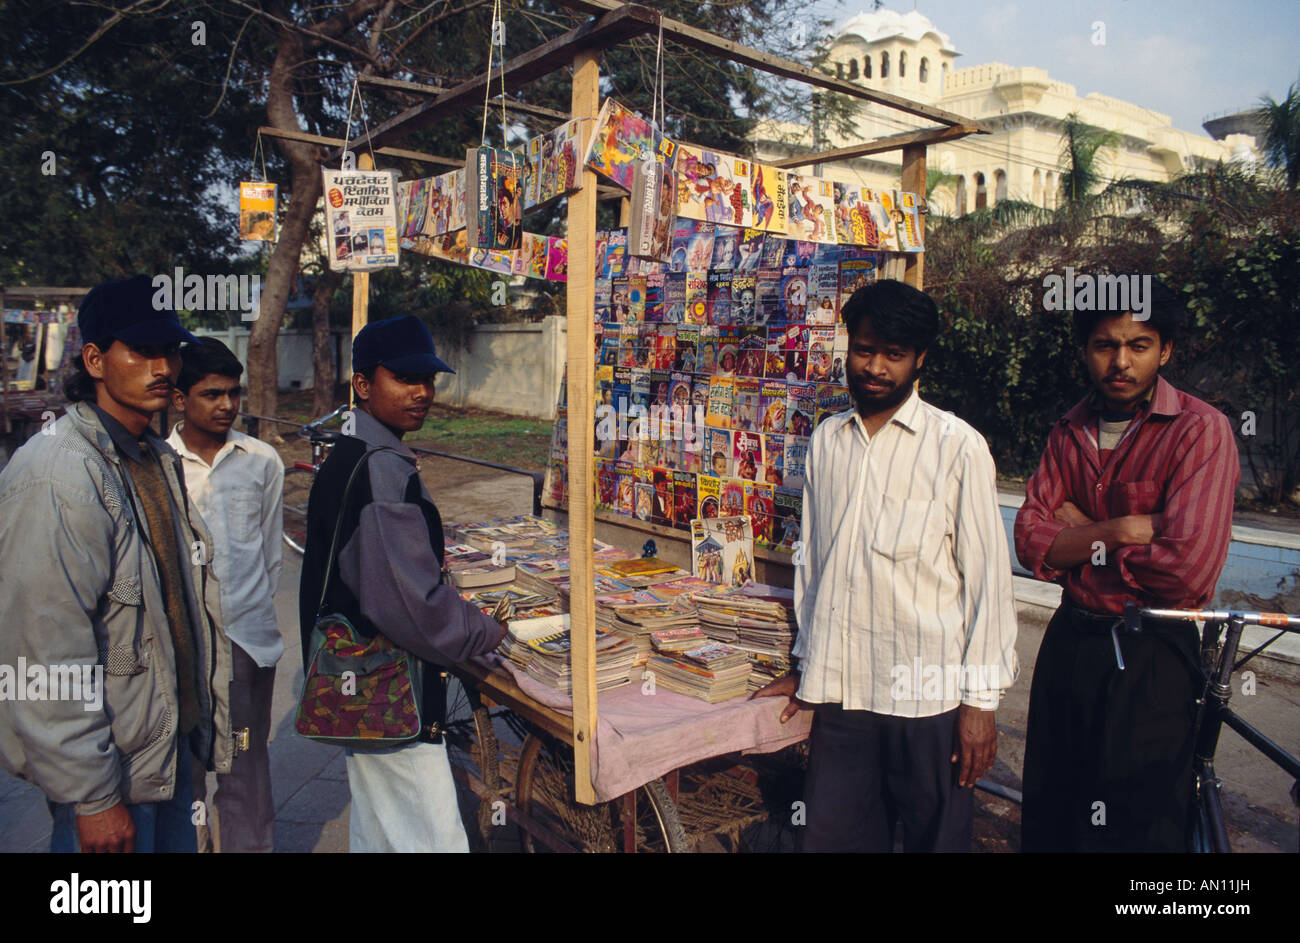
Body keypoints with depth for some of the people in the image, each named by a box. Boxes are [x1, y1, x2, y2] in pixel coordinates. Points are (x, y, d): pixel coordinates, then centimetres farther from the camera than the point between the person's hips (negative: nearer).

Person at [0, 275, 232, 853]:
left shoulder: (158, 458, 8)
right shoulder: (58, 476, -21)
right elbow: (48, 654, -24)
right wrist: (93, 799, -21)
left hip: (173, 738, 8)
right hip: (113, 767, -8)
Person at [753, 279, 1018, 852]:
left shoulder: (958, 446, -6)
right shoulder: (825, 441, 8)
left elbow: (986, 574, -4)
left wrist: (981, 698, -5)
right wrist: (806, 665, 18)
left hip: (929, 695, -4)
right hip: (841, 693, 4)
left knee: (935, 838, 11)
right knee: (830, 837, 13)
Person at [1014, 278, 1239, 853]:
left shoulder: (1201, 429, -12)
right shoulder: (1070, 431, 6)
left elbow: (1188, 570, -23)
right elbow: (1032, 542, -4)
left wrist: (1081, 537, -10)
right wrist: (1122, 529, -19)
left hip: (1151, 654, -5)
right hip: (1069, 639, 6)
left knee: (1135, 829, 8)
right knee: (1048, 817, 18)